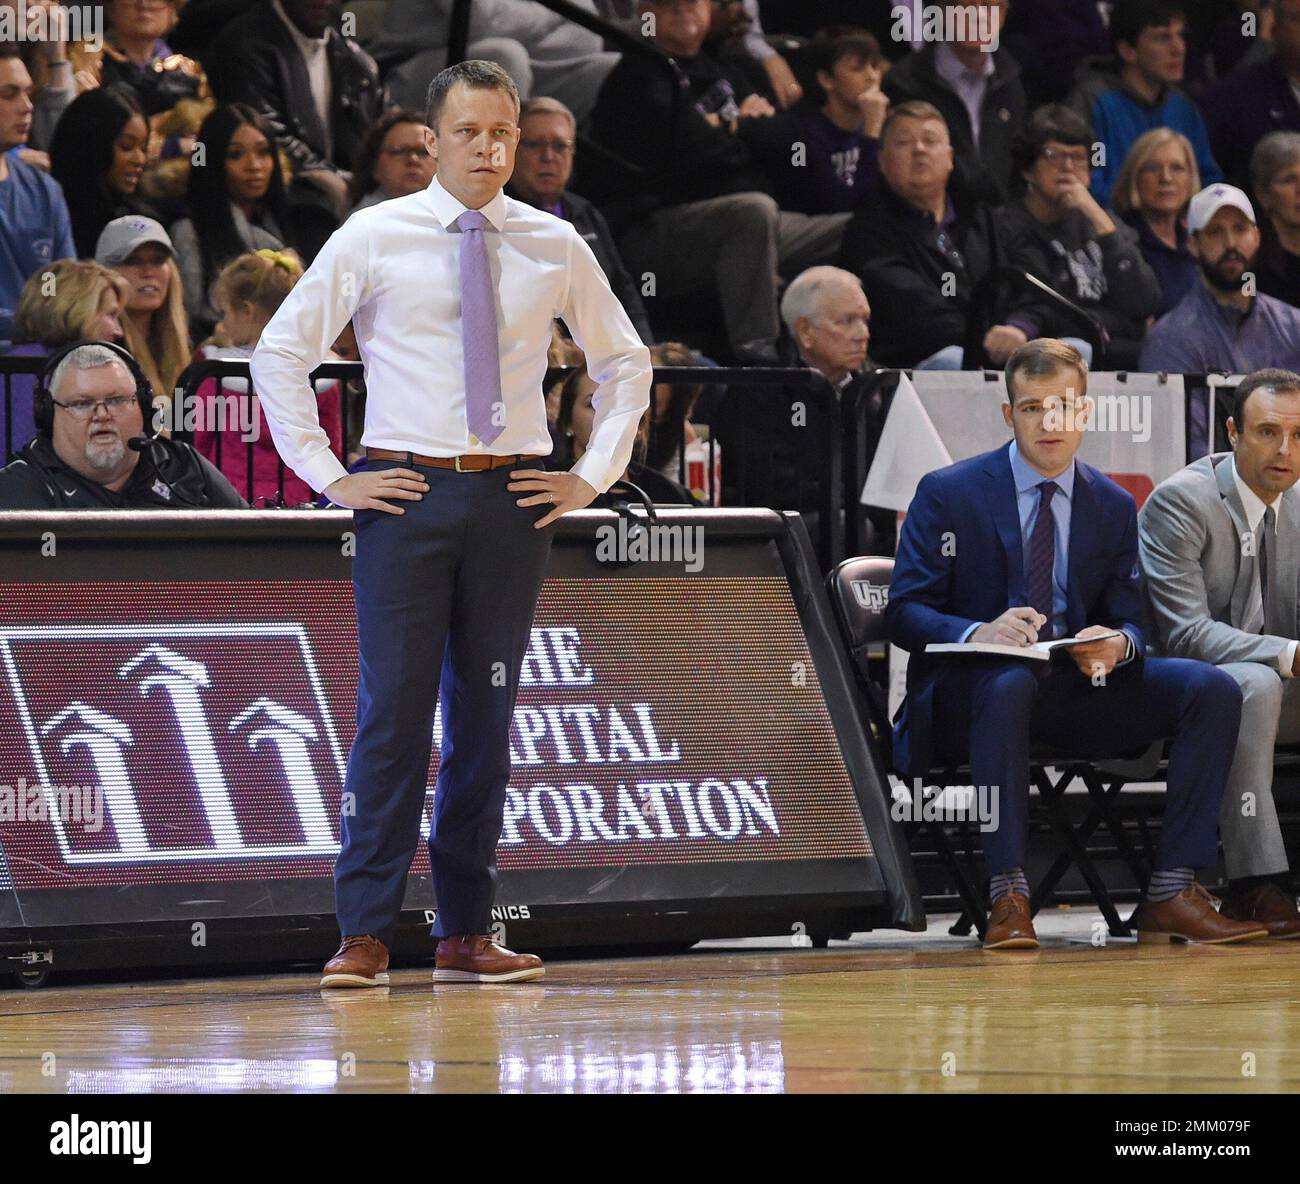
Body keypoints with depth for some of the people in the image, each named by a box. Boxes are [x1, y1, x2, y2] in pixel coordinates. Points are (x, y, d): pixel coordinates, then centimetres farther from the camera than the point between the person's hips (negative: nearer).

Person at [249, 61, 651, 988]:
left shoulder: (555, 248, 7)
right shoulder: (373, 240, 0)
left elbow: (624, 363, 20)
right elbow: (281, 352, 4)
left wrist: (593, 476, 10)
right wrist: (329, 476, -1)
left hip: (513, 499, 3)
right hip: (405, 493, -3)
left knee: (487, 712, 6)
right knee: (394, 709, -8)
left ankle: (466, 935, 11)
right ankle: (366, 936, -6)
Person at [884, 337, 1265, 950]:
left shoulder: (1114, 507, 12)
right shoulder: (947, 494, 0)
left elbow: (1129, 621, 11)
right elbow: (904, 612, -5)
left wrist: (1116, 645, -17)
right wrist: (980, 633, -27)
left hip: (1077, 690, 4)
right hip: (970, 687, -4)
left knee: (1212, 689, -17)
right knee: (1009, 684, -41)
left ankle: (1171, 891, -21)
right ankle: (1007, 895, -41)